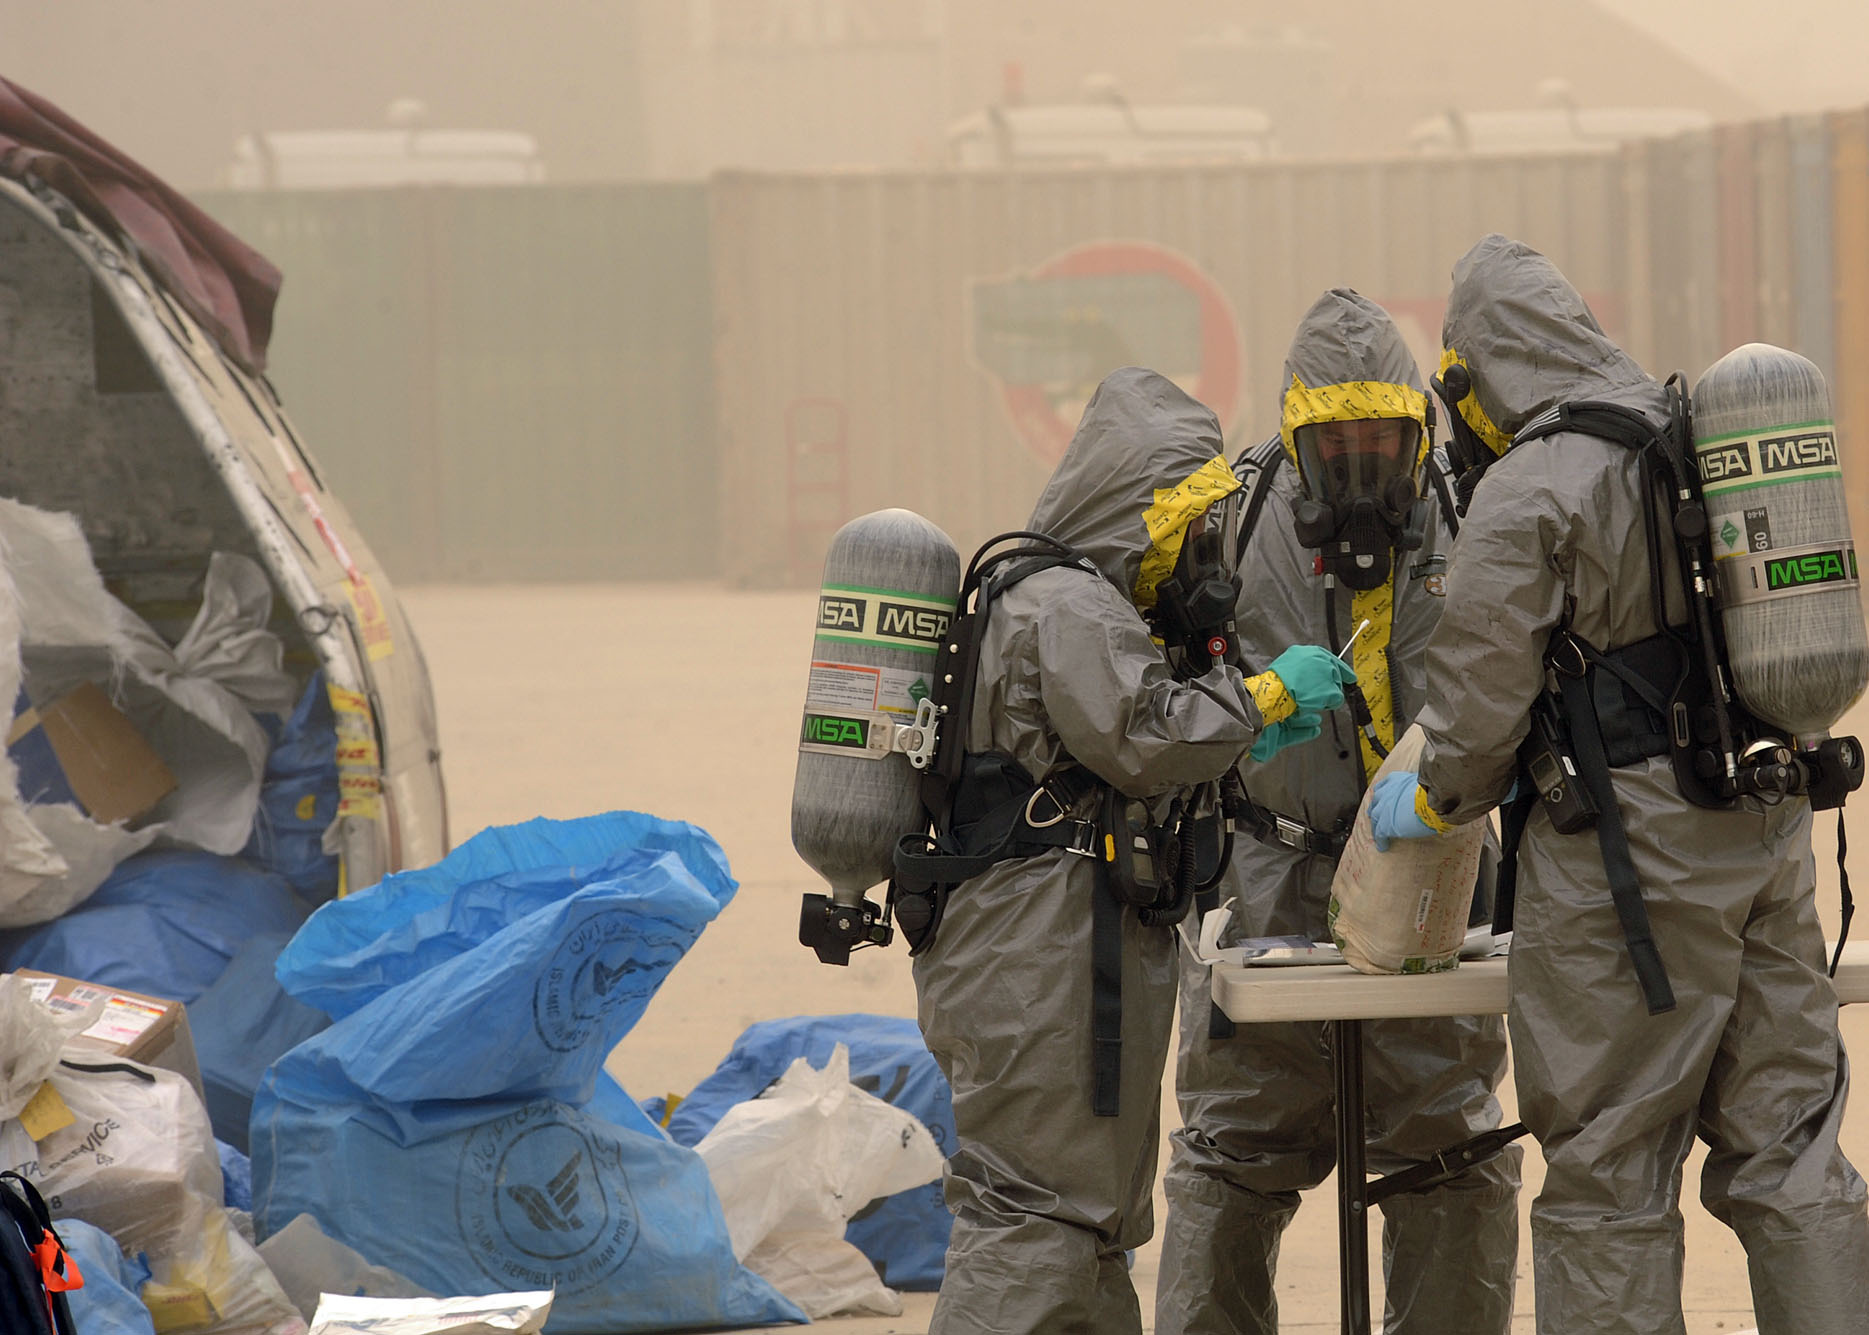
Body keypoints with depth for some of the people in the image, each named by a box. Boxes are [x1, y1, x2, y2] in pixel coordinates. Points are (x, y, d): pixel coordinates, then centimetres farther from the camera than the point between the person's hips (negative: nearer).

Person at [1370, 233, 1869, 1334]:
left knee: (1610, 1172, 0)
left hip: (1636, 851, -7)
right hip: (1770, 830, 7)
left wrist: (1437, 800, 7)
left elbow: (1484, 684, -11)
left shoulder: (1531, 488, -11)